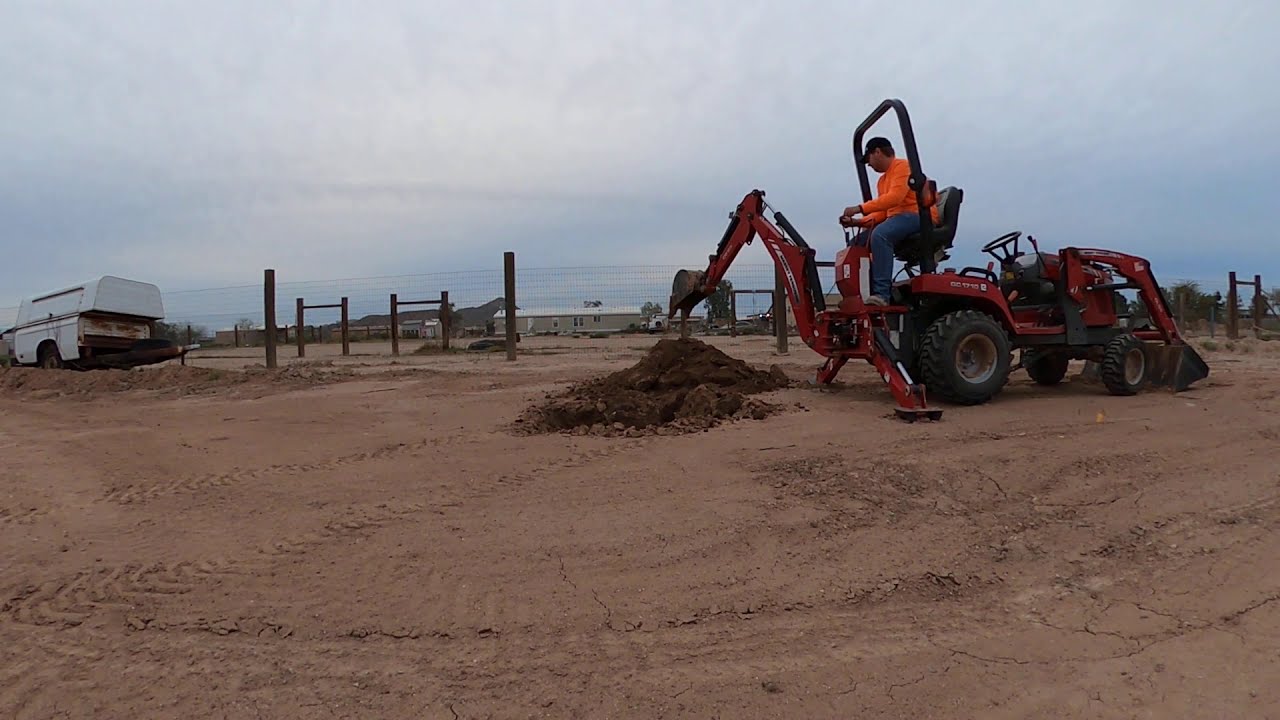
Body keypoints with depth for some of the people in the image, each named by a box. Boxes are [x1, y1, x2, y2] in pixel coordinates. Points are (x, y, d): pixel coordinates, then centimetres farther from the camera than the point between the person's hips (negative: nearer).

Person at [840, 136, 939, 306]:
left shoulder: (902, 166, -3)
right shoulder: (882, 180, 24)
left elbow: (894, 197, -19)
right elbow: (882, 213, 15)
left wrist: (860, 208, -20)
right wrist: (858, 222, 0)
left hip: (919, 215, -10)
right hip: (897, 219, 10)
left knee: (879, 235, -34)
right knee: (858, 242, 1)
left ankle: (881, 293, -40)